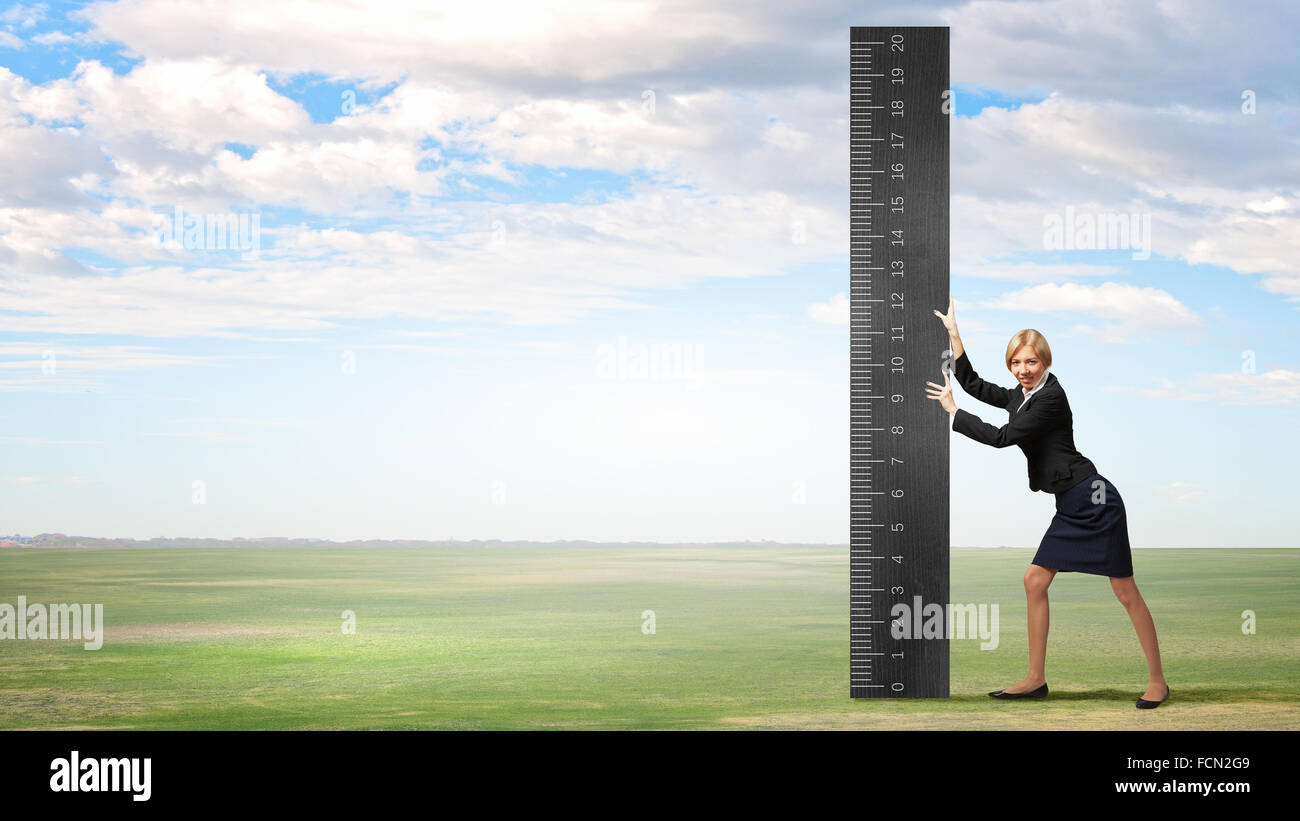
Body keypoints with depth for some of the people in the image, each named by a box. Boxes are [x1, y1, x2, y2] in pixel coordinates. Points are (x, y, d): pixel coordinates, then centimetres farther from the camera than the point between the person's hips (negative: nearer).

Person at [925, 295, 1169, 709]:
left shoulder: (1050, 398, -16)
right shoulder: (1020, 396, 11)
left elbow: (1001, 437, -17)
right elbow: (974, 384, 21)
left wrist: (952, 410, -7)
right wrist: (953, 332, 19)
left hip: (1094, 501, -10)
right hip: (1071, 508, 10)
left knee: (1125, 592, -5)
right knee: (1034, 581, 7)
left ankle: (1157, 682, 1)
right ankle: (1036, 679, 13)